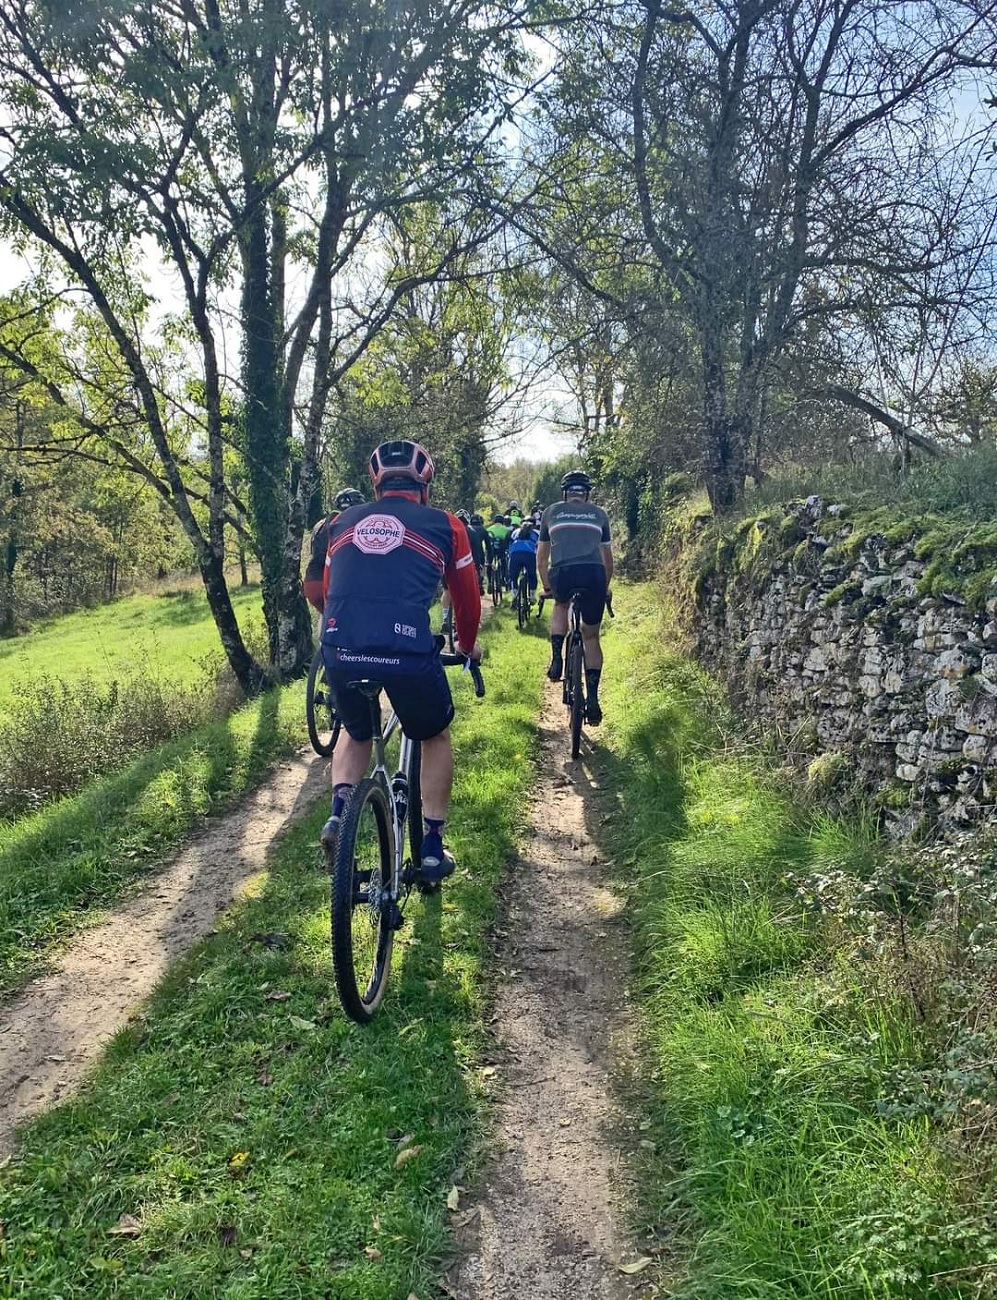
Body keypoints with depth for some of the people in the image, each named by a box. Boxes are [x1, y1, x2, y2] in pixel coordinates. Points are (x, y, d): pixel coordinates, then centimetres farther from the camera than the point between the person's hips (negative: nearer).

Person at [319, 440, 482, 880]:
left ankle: (339, 812, 12)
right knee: (436, 738, 26)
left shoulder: (345, 522, 20)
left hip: (341, 650, 3)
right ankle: (432, 847, 25)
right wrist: (468, 644, 40)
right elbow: (467, 596, 21)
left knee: (356, 732, 33)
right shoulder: (444, 525, 13)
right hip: (409, 653, -2)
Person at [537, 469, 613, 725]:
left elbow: (542, 557, 26)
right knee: (591, 636, 15)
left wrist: (546, 587, 38)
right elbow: (608, 558, 31)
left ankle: (557, 659, 15)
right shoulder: (599, 514, 24)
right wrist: (605, 588, 45)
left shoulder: (552, 511, 22)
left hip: (562, 573, 0)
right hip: (594, 574, 0)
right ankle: (593, 699, 7)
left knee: (560, 605, 34)